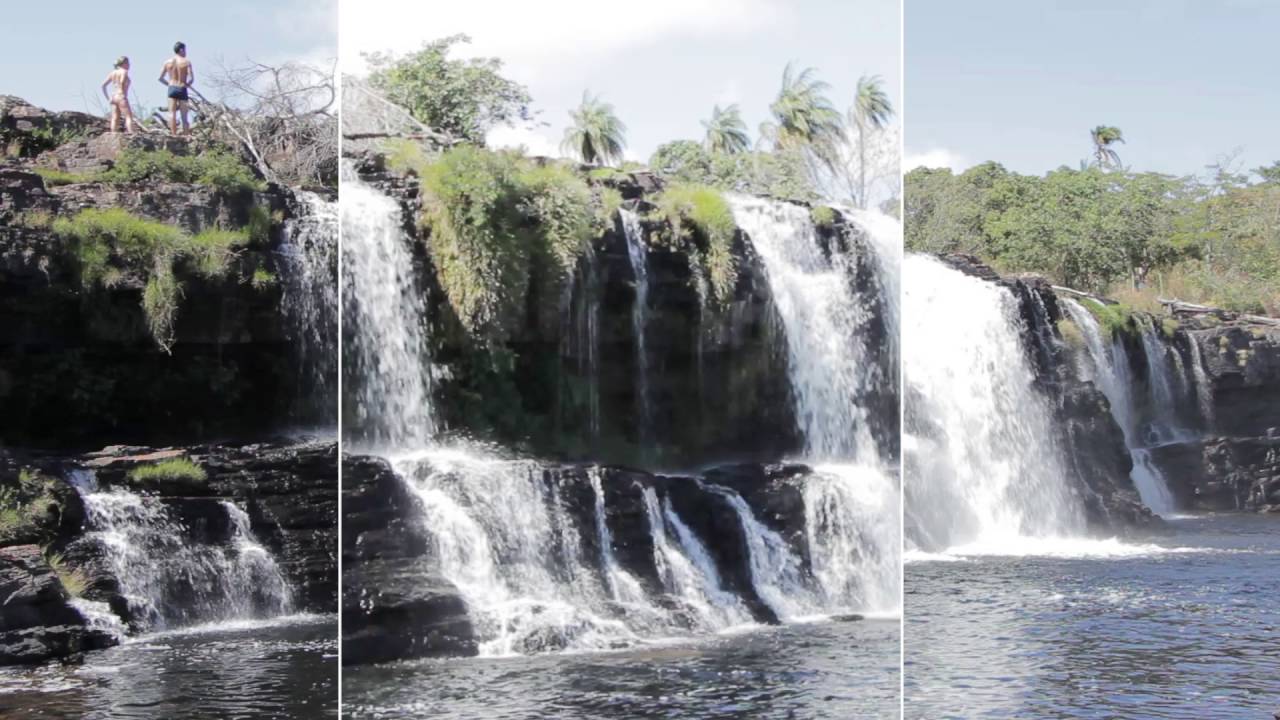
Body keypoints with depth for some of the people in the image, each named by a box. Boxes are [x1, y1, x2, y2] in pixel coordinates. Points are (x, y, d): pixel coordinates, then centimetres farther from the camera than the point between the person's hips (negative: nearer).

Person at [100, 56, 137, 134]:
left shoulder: (113, 73, 15)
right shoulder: (124, 71, -6)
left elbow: (103, 85, 11)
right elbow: (122, 82, -25)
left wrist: (108, 98, 11)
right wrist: (124, 93, -15)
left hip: (113, 97, 7)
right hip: (121, 97, -7)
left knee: (115, 119, 5)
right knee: (129, 117, -8)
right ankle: (131, 134, -20)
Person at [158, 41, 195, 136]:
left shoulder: (167, 62, 5)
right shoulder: (186, 62, -3)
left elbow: (160, 78, 3)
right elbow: (192, 78, -11)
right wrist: (187, 84, 9)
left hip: (172, 89, 2)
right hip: (182, 89, -2)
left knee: (172, 113, -1)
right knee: (184, 115, 3)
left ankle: (174, 135, -8)